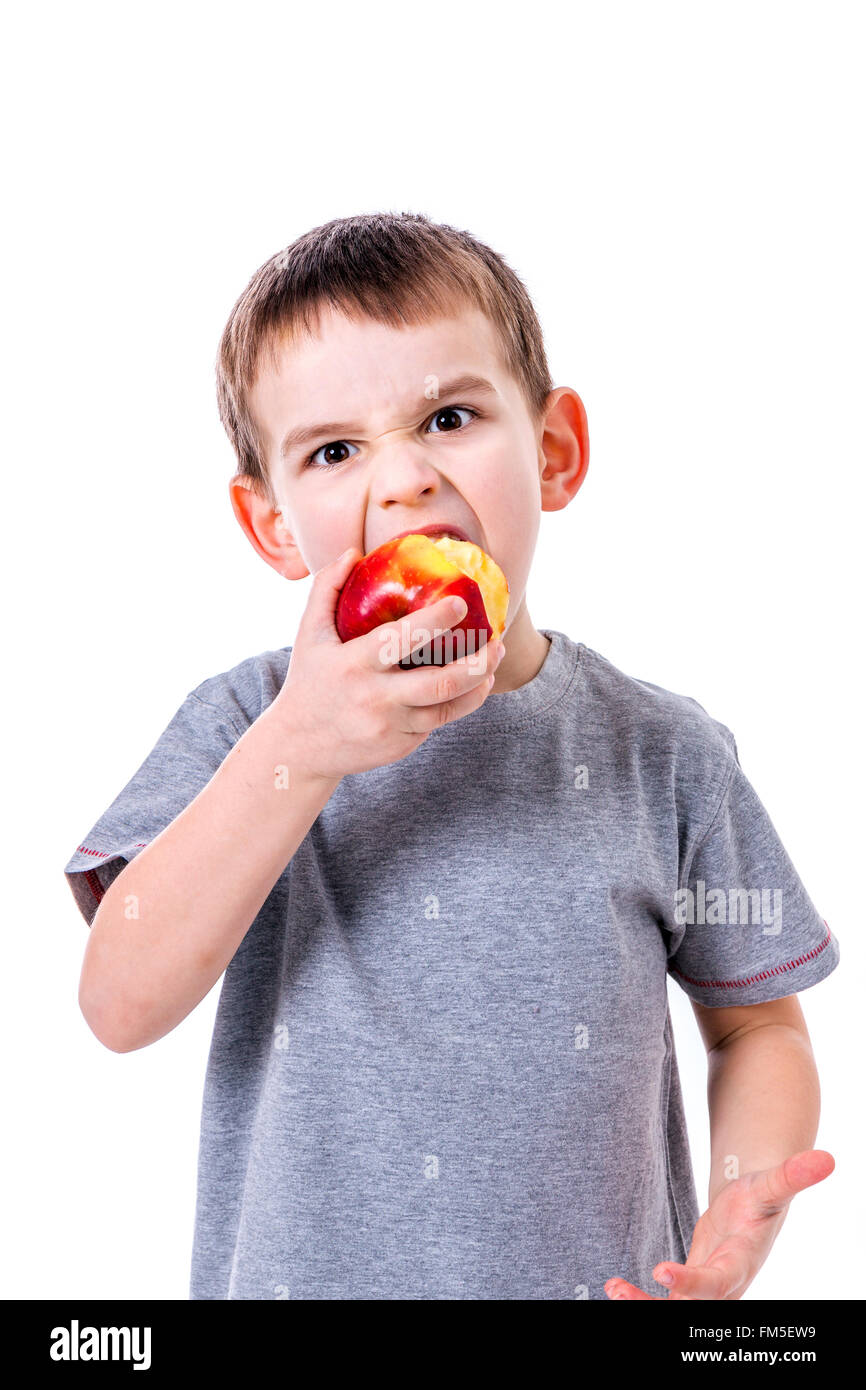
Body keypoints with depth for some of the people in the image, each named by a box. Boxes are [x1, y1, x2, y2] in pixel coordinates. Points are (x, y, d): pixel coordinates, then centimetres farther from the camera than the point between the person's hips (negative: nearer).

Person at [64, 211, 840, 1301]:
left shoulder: (662, 752, -9)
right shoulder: (243, 724, -10)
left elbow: (758, 1025, 1)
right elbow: (122, 1005, -19)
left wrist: (742, 1219, -17)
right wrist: (296, 754, -29)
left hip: (600, 1276, 1)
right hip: (295, 1271, 0)